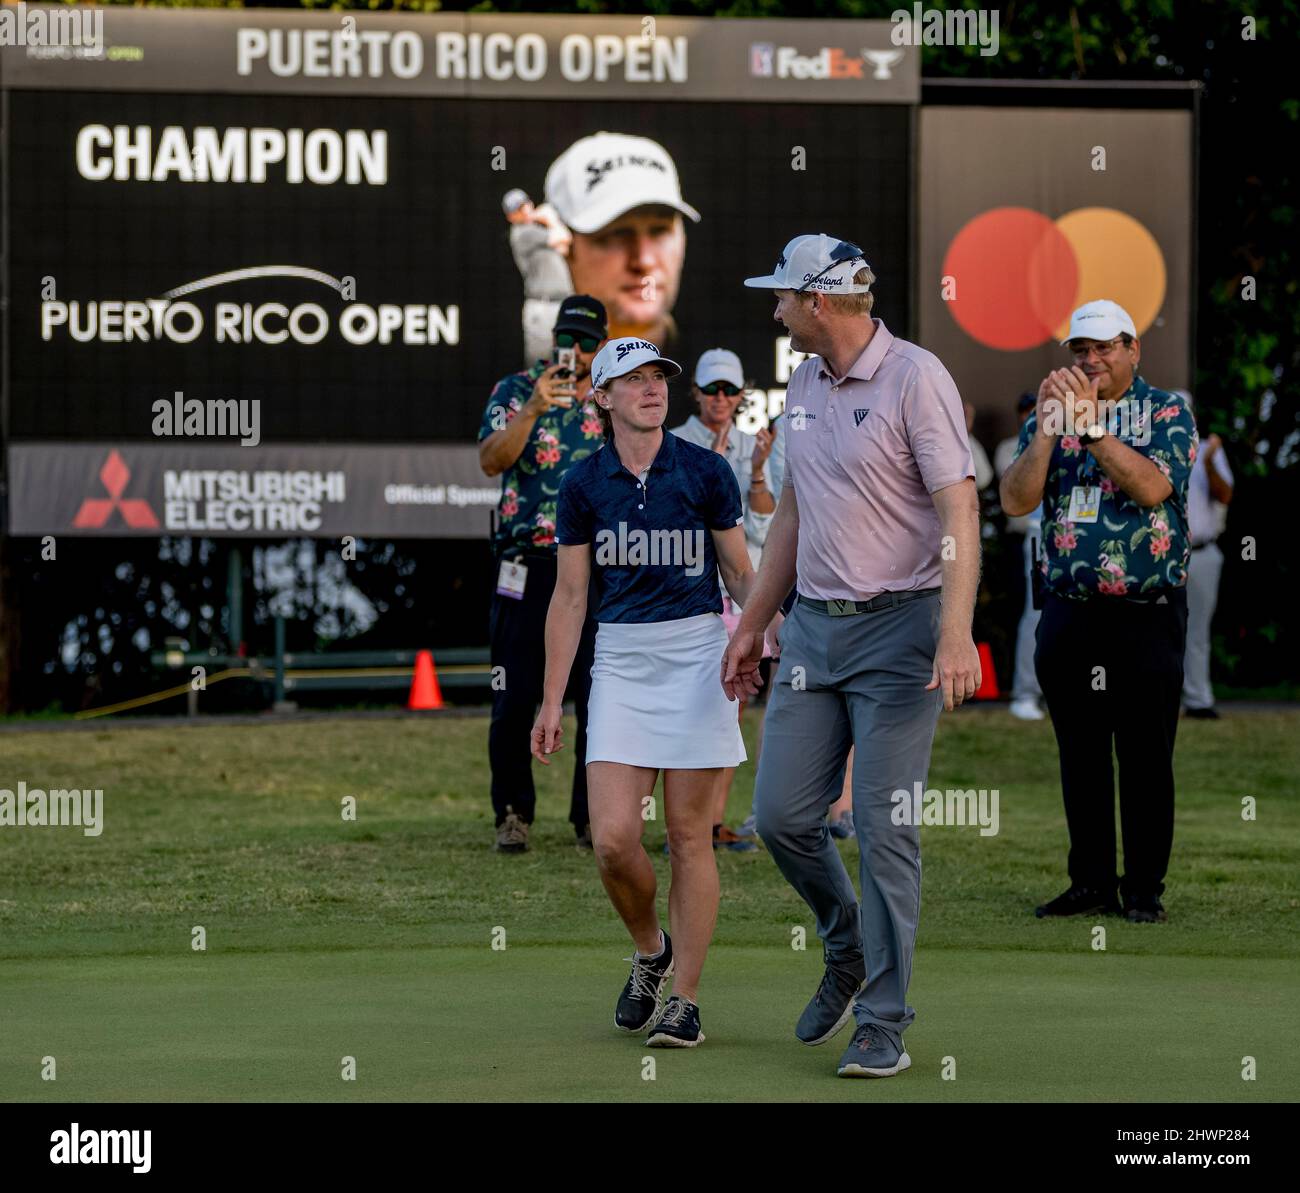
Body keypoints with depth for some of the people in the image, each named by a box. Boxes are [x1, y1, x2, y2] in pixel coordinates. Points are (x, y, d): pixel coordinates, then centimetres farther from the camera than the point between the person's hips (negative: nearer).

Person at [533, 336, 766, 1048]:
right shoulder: (583, 485, 5)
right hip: (620, 662, 1)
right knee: (613, 839, -8)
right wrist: (551, 702, 7)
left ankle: (684, 999, 6)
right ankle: (649, 953, 20)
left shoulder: (706, 472, 1)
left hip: (695, 655, -1)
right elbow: (569, 596, 9)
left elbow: (740, 575, 8)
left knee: (689, 836, -2)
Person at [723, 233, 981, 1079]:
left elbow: (960, 510, -17)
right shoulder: (803, 386, 12)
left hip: (897, 628, -7)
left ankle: (884, 1024, -1)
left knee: (883, 827, -7)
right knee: (782, 813, 4)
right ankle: (850, 952, 28)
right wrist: (753, 625, 23)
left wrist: (957, 635, -27)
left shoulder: (916, 378, -11)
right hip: (813, 626, 7)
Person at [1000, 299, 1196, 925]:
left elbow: (1152, 486, -18)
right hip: (1067, 613, 3)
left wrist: (1091, 425, -23)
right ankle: (1090, 884, 15)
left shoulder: (1167, 412, 0)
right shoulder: (1047, 418, 9)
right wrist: (1048, 427, -16)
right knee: (1080, 756, 7)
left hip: (1146, 615, -3)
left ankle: (1144, 890, 5)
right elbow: (1016, 500, -4)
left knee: (1145, 757, -1)